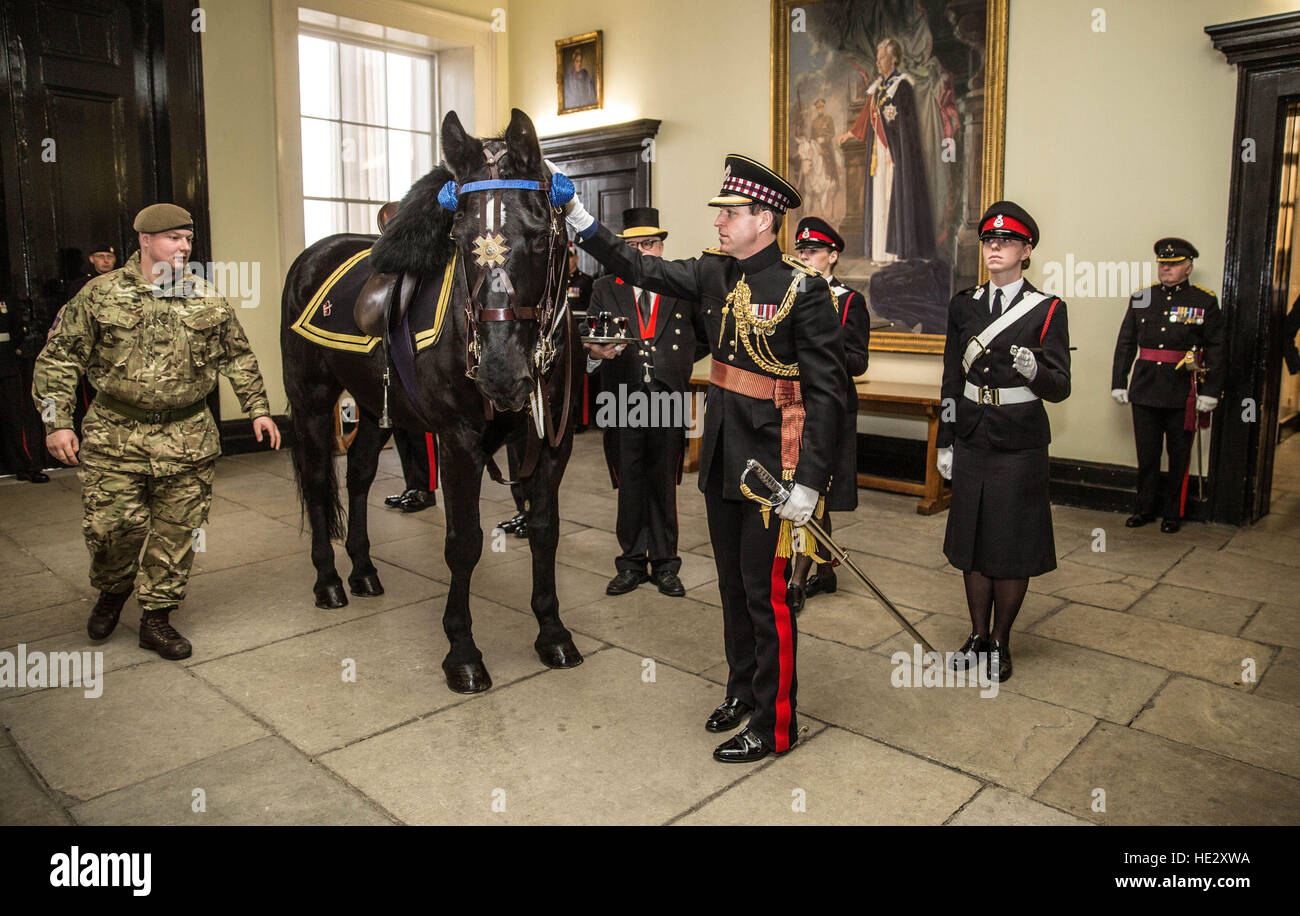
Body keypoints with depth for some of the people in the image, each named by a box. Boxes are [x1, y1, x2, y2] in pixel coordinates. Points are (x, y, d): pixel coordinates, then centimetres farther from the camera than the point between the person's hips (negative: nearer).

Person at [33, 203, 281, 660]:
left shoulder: (208, 298, 8)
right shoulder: (100, 294, 2)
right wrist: (57, 421, -4)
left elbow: (239, 357, 16)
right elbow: (59, 358, 4)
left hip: (189, 438, 2)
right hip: (115, 435, -1)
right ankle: (112, 591, 31)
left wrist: (258, 410, 10)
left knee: (177, 532, 4)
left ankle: (156, 617, 20)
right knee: (112, 524, -2)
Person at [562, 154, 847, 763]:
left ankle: (773, 725, 18)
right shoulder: (714, 274, 5)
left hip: (771, 463, -7)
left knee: (765, 593, 2)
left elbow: (826, 391, -16)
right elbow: (640, 269, 9)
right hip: (721, 458, 7)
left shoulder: (803, 290, -14)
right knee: (731, 584, 19)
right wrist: (577, 216, 2)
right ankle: (742, 687, 38)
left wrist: (809, 482, -20)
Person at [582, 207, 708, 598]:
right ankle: (632, 563, 21)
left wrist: (680, 360, 3)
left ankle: (664, 564, 20)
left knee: (663, 485, 8)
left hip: (668, 402, 0)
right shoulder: (604, 289, 8)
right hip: (622, 403, 1)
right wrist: (596, 351, -20)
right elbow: (590, 339, 2)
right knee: (629, 485, 8)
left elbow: (705, 338, 16)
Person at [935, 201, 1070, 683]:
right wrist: (945, 442, 8)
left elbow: (1059, 388, -8)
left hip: (1020, 446, -3)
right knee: (971, 542, 10)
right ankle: (978, 636, 26)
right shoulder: (964, 305, 7)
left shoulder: (1048, 309, -4)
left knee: (1013, 548, 4)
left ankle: (1001, 643, 21)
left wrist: (1033, 368, -30)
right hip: (972, 442, 4)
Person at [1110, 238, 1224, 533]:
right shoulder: (1141, 299, 7)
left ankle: (1174, 513, 21)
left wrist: (1210, 392, -7)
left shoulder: (1205, 302, 0)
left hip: (1183, 395, -2)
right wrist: (1119, 383, 5)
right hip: (1145, 391, 2)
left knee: (1179, 457, 9)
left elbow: (1216, 351, -1)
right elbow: (1125, 344, 9)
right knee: (1146, 454, 9)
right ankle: (1146, 508, 23)